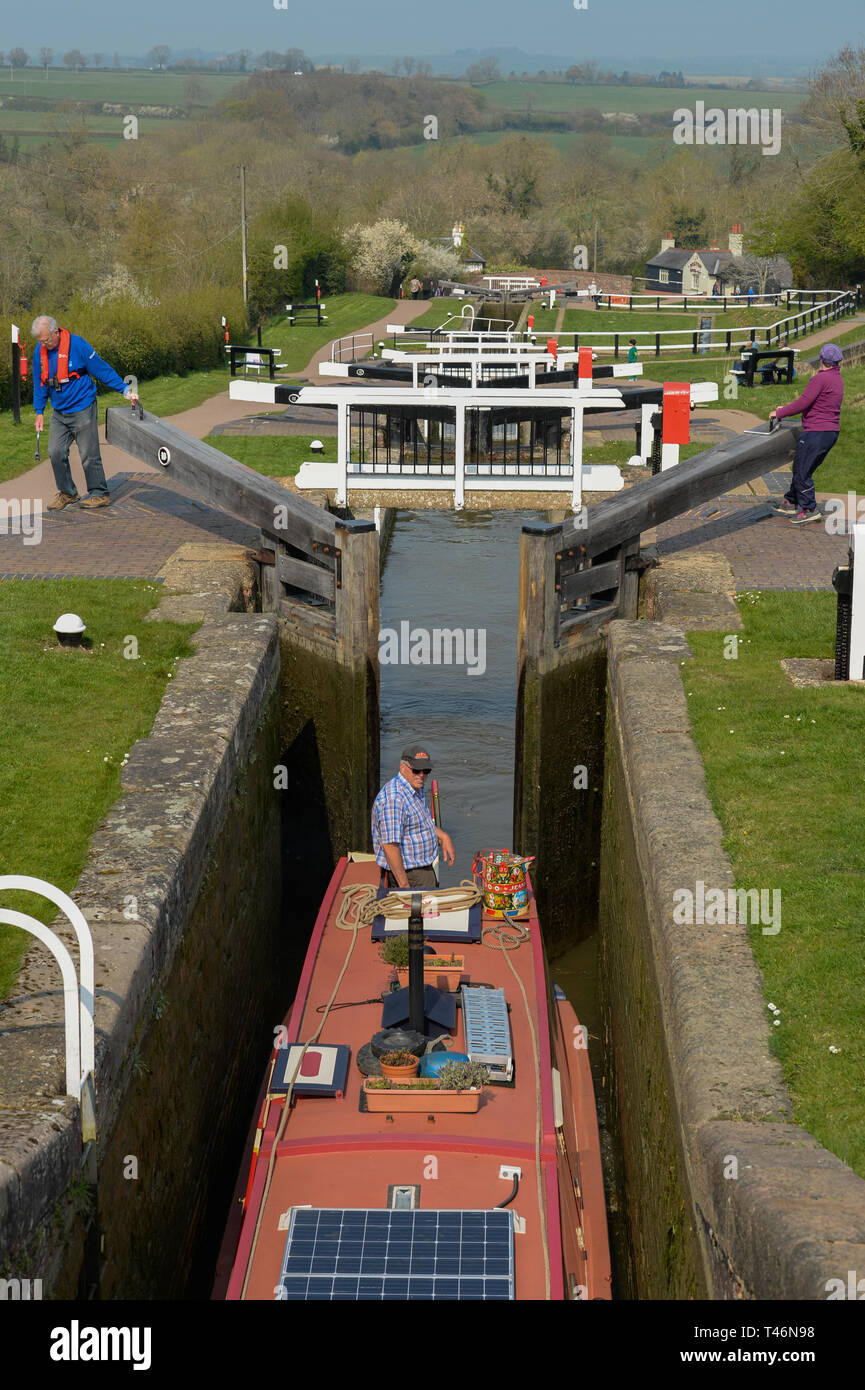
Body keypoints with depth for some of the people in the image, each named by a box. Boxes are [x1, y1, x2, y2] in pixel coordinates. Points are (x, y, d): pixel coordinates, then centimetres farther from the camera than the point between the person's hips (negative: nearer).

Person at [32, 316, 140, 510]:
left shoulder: (77, 345, -15)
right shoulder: (40, 352, 3)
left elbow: (102, 369, -9)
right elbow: (40, 383, 14)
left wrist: (125, 389, -10)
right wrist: (39, 411, 12)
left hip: (82, 410, -6)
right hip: (59, 413, 6)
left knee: (89, 454, -3)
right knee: (56, 452, 1)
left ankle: (99, 494, 9)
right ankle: (67, 493, 16)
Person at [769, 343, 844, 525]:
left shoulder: (821, 378, -16)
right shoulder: (837, 379, 14)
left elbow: (803, 402, -19)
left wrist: (779, 413, -6)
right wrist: (787, 408, 20)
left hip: (816, 432, -10)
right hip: (831, 431, 10)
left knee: (801, 471, -2)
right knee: (801, 469, 18)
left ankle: (810, 510, 0)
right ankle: (790, 503, 26)